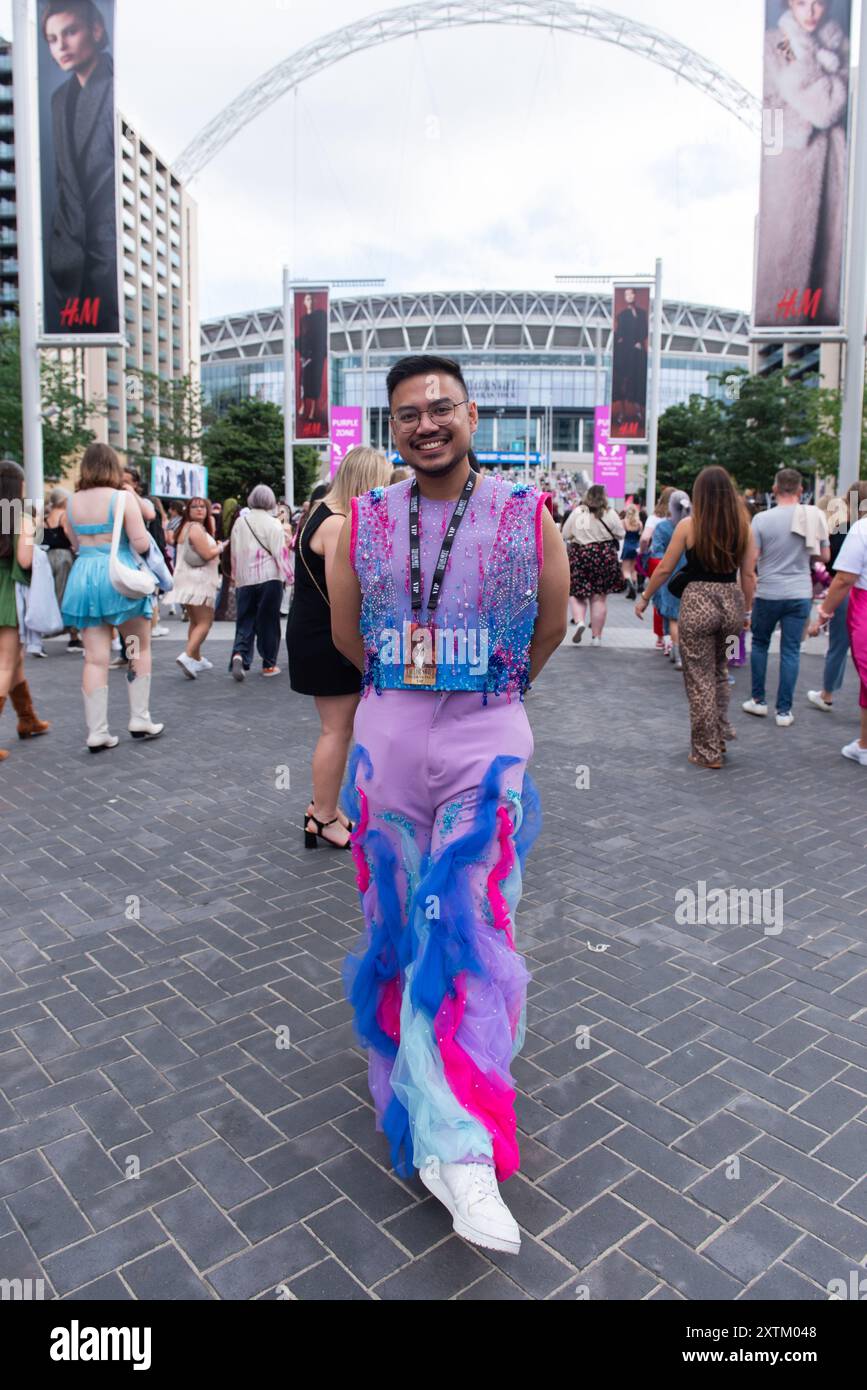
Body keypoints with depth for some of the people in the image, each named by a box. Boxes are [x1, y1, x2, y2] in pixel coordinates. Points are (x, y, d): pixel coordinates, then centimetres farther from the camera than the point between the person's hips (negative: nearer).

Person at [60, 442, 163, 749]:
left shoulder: (73, 503, 8)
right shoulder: (123, 498, -8)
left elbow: (76, 545, 18)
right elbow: (141, 544, -11)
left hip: (83, 577, 5)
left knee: (95, 658, 4)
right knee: (139, 649, 12)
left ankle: (97, 732, 4)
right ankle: (139, 720, 12)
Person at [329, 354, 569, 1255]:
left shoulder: (526, 515, -2)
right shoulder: (363, 522, 4)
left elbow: (550, 628, 10)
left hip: (487, 748, -2)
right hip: (385, 742, 3)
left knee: (468, 933, -8)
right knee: (396, 931, 10)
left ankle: (456, 1148, -2)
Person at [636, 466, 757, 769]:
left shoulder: (688, 525, -6)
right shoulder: (743, 526, 2)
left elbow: (664, 569, -2)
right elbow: (748, 575, 3)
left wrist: (644, 599, 10)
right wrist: (747, 611, 14)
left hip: (698, 603, -4)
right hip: (731, 604, 4)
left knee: (700, 679, 6)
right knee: (719, 671, 25)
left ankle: (708, 752, 13)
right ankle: (721, 734, 25)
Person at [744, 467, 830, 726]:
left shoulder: (762, 519, -10)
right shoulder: (814, 516, -2)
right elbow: (825, 556, 5)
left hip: (768, 593, -1)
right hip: (800, 593, 2)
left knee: (760, 643, 17)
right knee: (791, 651, 5)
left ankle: (758, 700, 22)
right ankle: (784, 710, 9)